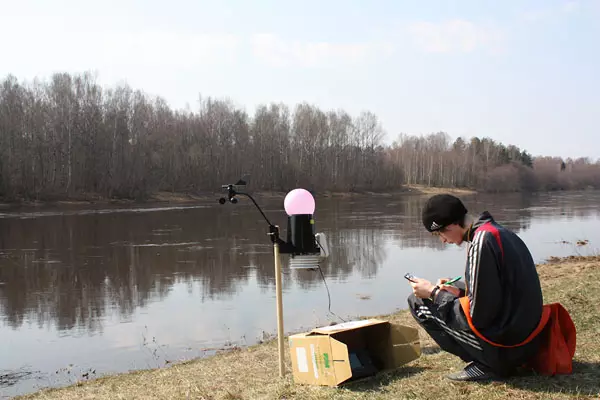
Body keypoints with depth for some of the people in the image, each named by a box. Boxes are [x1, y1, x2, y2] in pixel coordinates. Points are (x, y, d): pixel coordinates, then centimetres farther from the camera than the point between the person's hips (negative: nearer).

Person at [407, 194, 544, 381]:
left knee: (418, 301, -1)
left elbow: (478, 313, -18)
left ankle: (485, 365, -3)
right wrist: (460, 290, 13)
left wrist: (434, 292, -6)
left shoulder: (481, 241, -19)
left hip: (506, 343, -9)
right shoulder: (501, 233, 9)